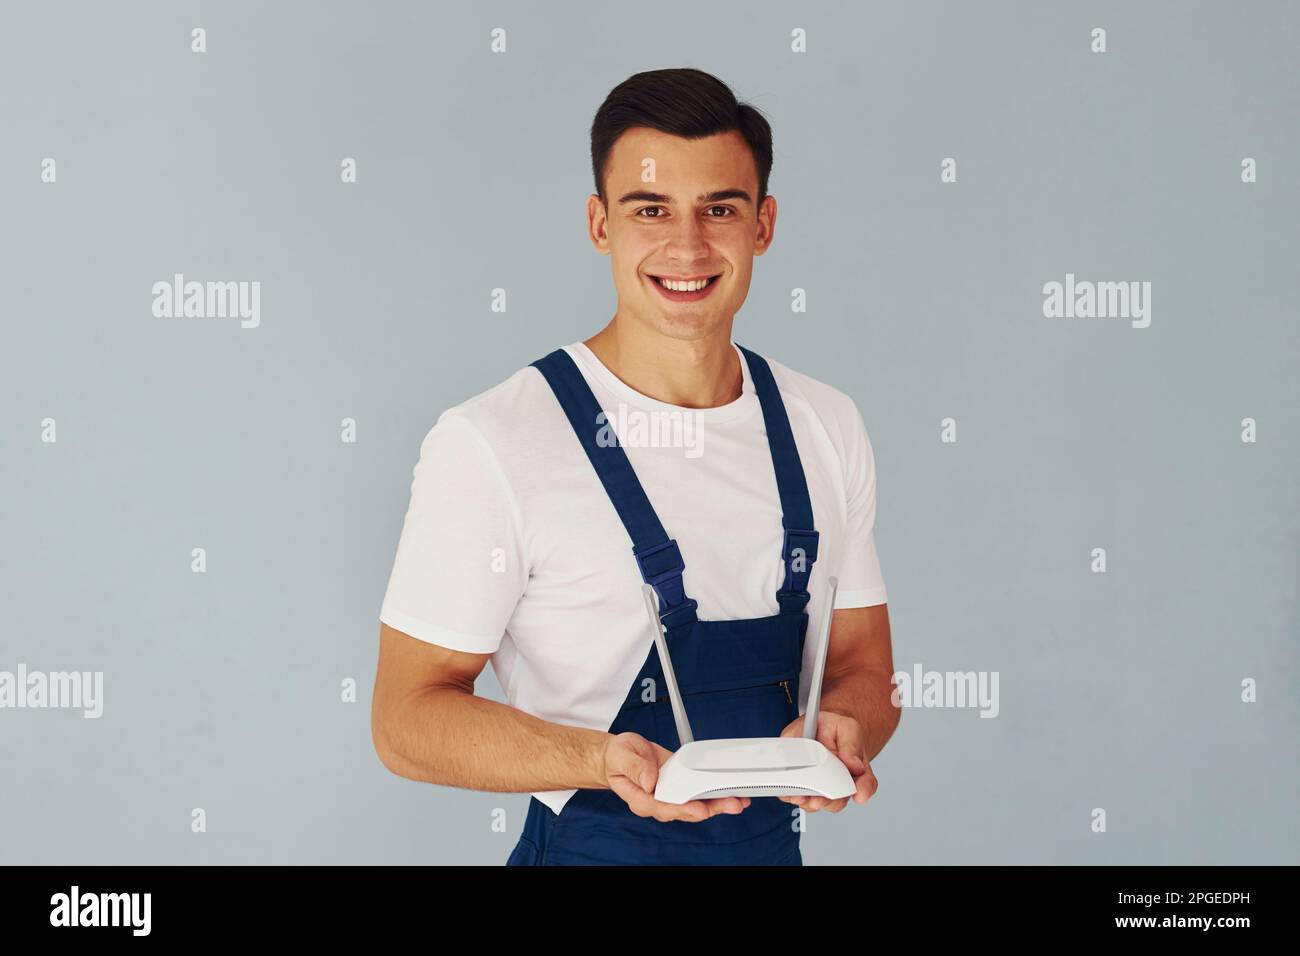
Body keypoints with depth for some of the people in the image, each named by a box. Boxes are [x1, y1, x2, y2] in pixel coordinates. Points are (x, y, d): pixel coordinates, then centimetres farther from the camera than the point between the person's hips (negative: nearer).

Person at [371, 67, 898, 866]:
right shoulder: (488, 444, -17)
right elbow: (409, 717, -15)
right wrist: (604, 760, -30)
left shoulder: (828, 429, -1)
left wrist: (841, 729, -15)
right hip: (590, 847, -4)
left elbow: (863, 665, 6)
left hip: (777, 844, 5)